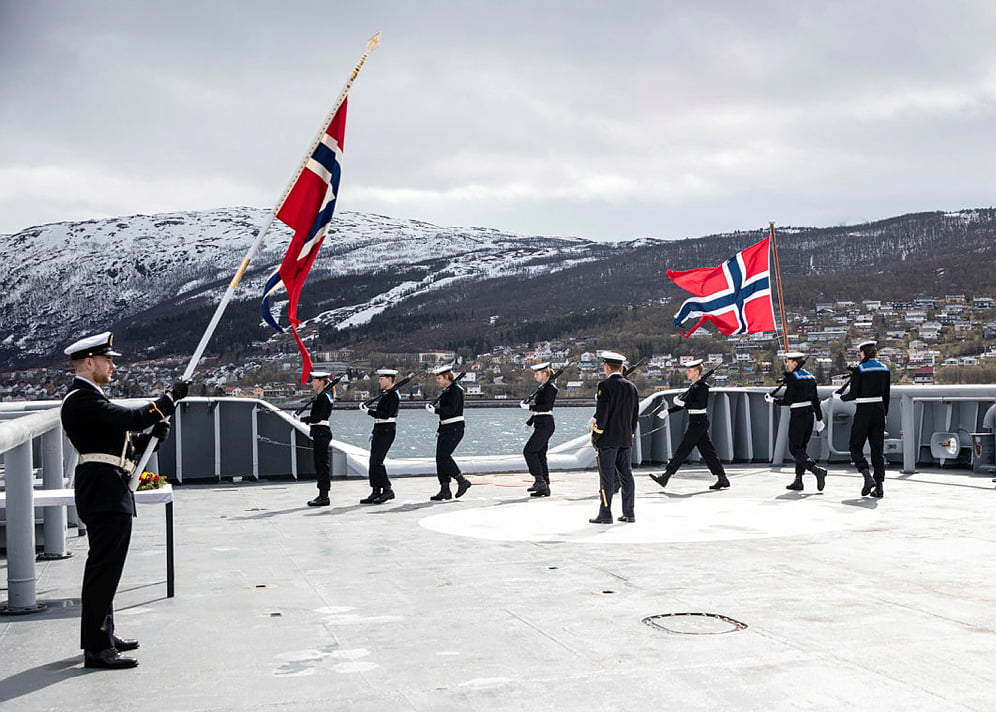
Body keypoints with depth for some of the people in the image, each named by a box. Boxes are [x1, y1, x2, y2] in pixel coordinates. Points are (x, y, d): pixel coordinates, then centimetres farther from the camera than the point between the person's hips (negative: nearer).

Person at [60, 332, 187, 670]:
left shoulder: (90, 397, 19)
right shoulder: (81, 400, -15)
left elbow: (117, 443, 19)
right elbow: (132, 418, -25)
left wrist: (150, 438, 3)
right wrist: (171, 396, -14)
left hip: (109, 493, 11)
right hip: (104, 494, -11)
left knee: (105, 567, 18)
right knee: (104, 568, -8)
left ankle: (104, 634, 28)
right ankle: (97, 648, -4)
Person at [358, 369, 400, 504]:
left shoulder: (393, 395, -13)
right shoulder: (384, 394, 17)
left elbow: (385, 415, -22)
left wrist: (367, 410, -18)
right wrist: (374, 432, 22)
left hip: (386, 432, -10)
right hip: (380, 431, 10)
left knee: (376, 462, -12)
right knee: (374, 462, 8)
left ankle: (387, 490, -5)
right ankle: (376, 492, 12)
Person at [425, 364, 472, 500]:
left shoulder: (455, 390, -12)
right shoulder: (445, 391, 16)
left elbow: (451, 409, -24)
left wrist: (434, 410, -26)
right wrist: (439, 429, 21)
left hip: (454, 429, -9)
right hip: (445, 428, 9)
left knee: (443, 456, -15)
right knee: (440, 458, 4)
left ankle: (462, 481, -2)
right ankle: (445, 490, 7)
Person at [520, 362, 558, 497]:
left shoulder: (550, 387, -11)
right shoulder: (542, 388, 18)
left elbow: (547, 407, -22)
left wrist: (529, 407, -21)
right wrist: (529, 423, 20)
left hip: (545, 425, -10)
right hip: (541, 425, 10)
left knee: (529, 451, -12)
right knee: (540, 455, 8)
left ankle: (539, 480, -9)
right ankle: (545, 487, 10)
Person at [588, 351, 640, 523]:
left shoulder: (605, 386, -11)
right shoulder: (631, 387, 9)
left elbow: (602, 414, -15)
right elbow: (635, 415, 13)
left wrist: (595, 436, -7)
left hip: (607, 439, -6)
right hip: (625, 439, 6)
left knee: (607, 477, -4)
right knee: (626, 475, 9)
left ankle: (605, 514, -2)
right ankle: (629, 513, 11)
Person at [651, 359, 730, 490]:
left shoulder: (702, 386, -14)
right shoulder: (694, 386, 15)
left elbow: (701, 404, -23)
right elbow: (685, 402, 20)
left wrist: (684, 403, -26)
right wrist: (668, 411, 13)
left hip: (698, 423, -10)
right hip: (695, 422, 10)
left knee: (683, 449, -6)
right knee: (707, 451, 9)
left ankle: (665, 477, -3)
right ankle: (722, 479, 11)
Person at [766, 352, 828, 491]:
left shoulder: (793, 378, -12)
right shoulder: (810, 377, 11)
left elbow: (787, 401, -13)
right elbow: (815, 400, 12)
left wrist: (773, 400, 4)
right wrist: (819, 419, 14)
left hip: (798, 416, -8)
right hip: (809, 415, 8)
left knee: (795, 448, -3)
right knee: (801, 447, 14)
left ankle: (817, 470, -22)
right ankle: (798, 480, 14)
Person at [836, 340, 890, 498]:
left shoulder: (858, 370, -10)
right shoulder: (884, 369, 7)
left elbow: (853, 395, -11)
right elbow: (886, 395, 11)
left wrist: (839, 396, 8)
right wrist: (884, 414, 19)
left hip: (863, 411, -5)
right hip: (879, 409, 5)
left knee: (855, 447, 6)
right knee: (878, 449, 8)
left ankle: (868, 477, -13)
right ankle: (880, 485, 4)